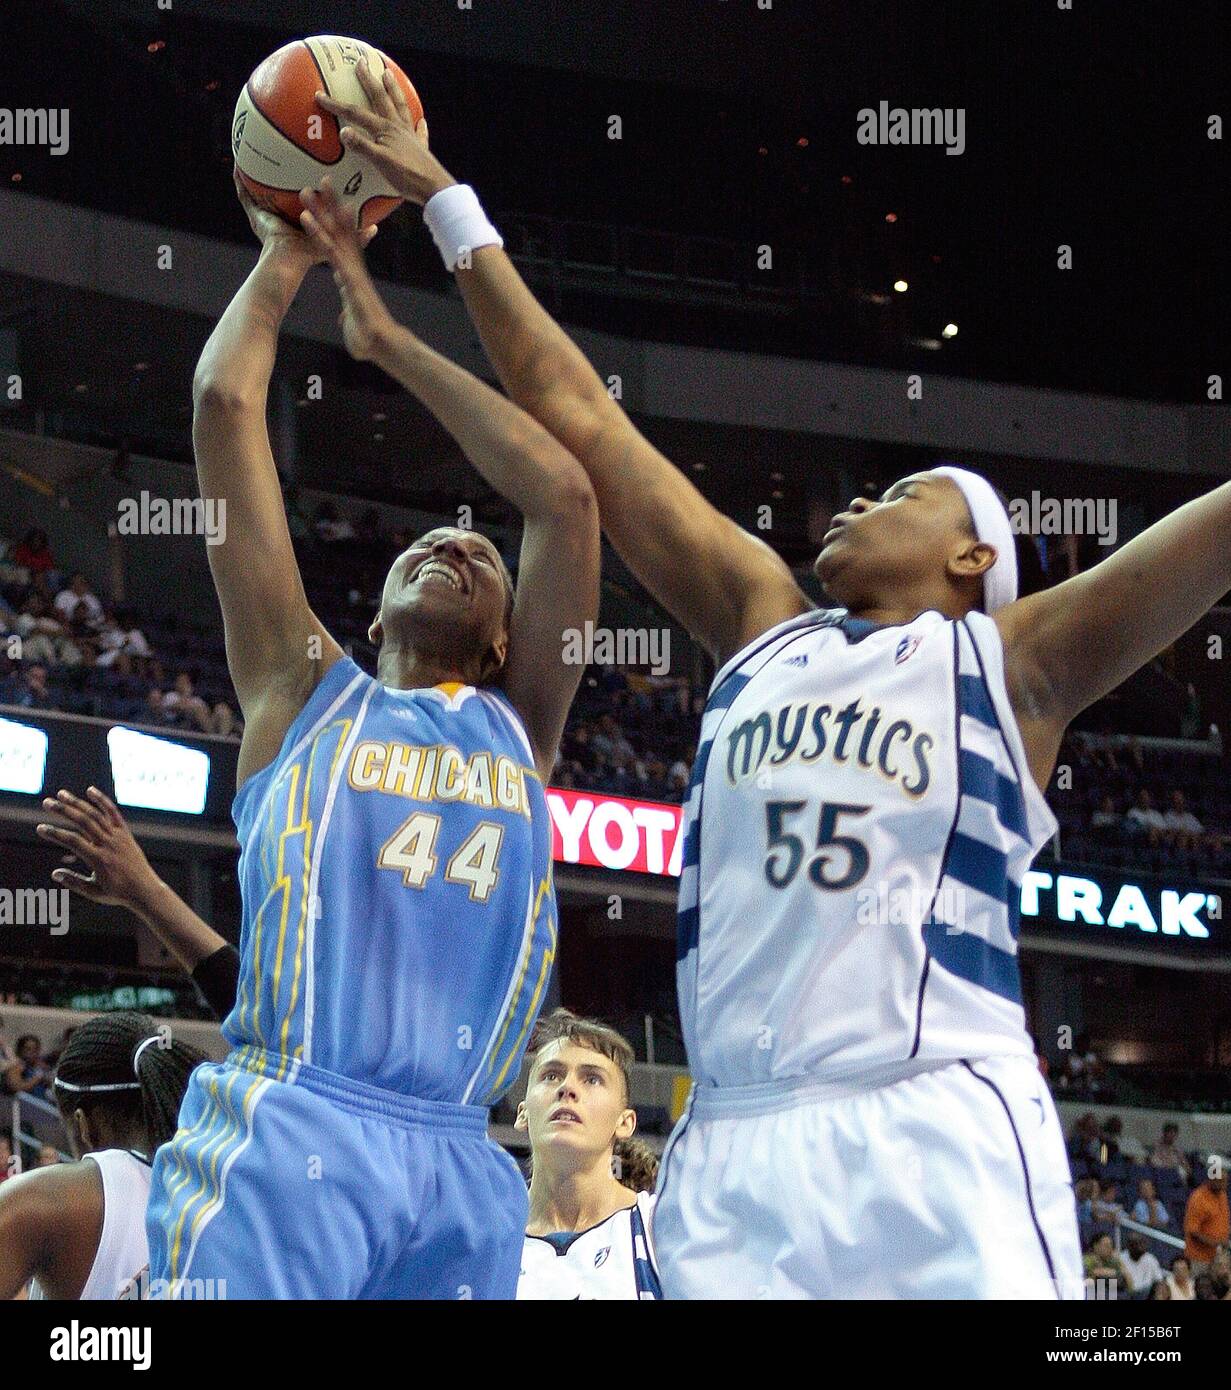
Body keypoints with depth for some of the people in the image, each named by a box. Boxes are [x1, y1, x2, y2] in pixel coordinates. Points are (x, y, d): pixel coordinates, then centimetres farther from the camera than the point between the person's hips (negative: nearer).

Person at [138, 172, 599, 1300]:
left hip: (460, 1163, 3)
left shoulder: (518, 724, 24)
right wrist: (287, 259, 29)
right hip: (286, 1132, -2)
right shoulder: (303, 691, 20)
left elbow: (564, 493, 17)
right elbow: (225, 406, 17)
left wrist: (387, 337, 22)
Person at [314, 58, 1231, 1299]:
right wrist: (447, 209, 24)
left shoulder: (1010, 658, 12)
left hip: (938, 1139, -4)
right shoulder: (763, 623, 21)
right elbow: (578, 418, 23)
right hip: (732, 1149, 4)